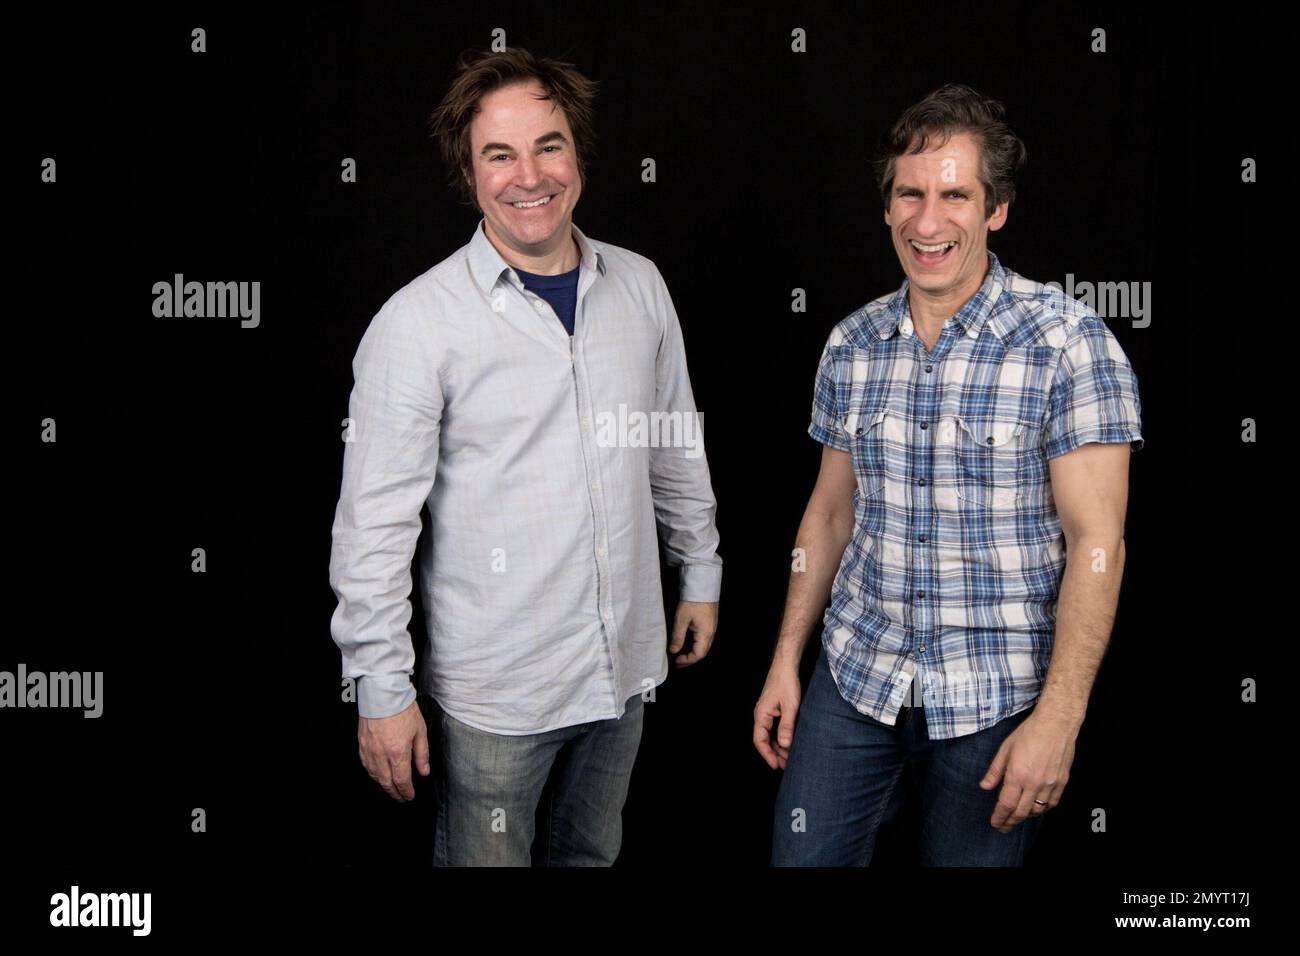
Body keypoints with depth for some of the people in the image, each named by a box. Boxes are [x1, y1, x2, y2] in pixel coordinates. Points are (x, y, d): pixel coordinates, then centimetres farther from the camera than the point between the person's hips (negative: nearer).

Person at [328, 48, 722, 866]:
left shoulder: (638, 285, 0)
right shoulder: (417, 323, -16)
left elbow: (678, 445, 13)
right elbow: (374, 526, -14)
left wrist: (701, 573, 16)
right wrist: (382, 691, -12)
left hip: (626, 668, 5)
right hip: (494, 689, -4)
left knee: (592, 855, 23)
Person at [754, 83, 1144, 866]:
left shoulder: (1067, 344, -12)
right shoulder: (852, 345, 3)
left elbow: (1096, 541, -14)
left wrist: (1060, 714, -18)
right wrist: (786, 660, 10)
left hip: (996, 698, -4)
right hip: (857, 672, 4)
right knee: (803, 857, 7)